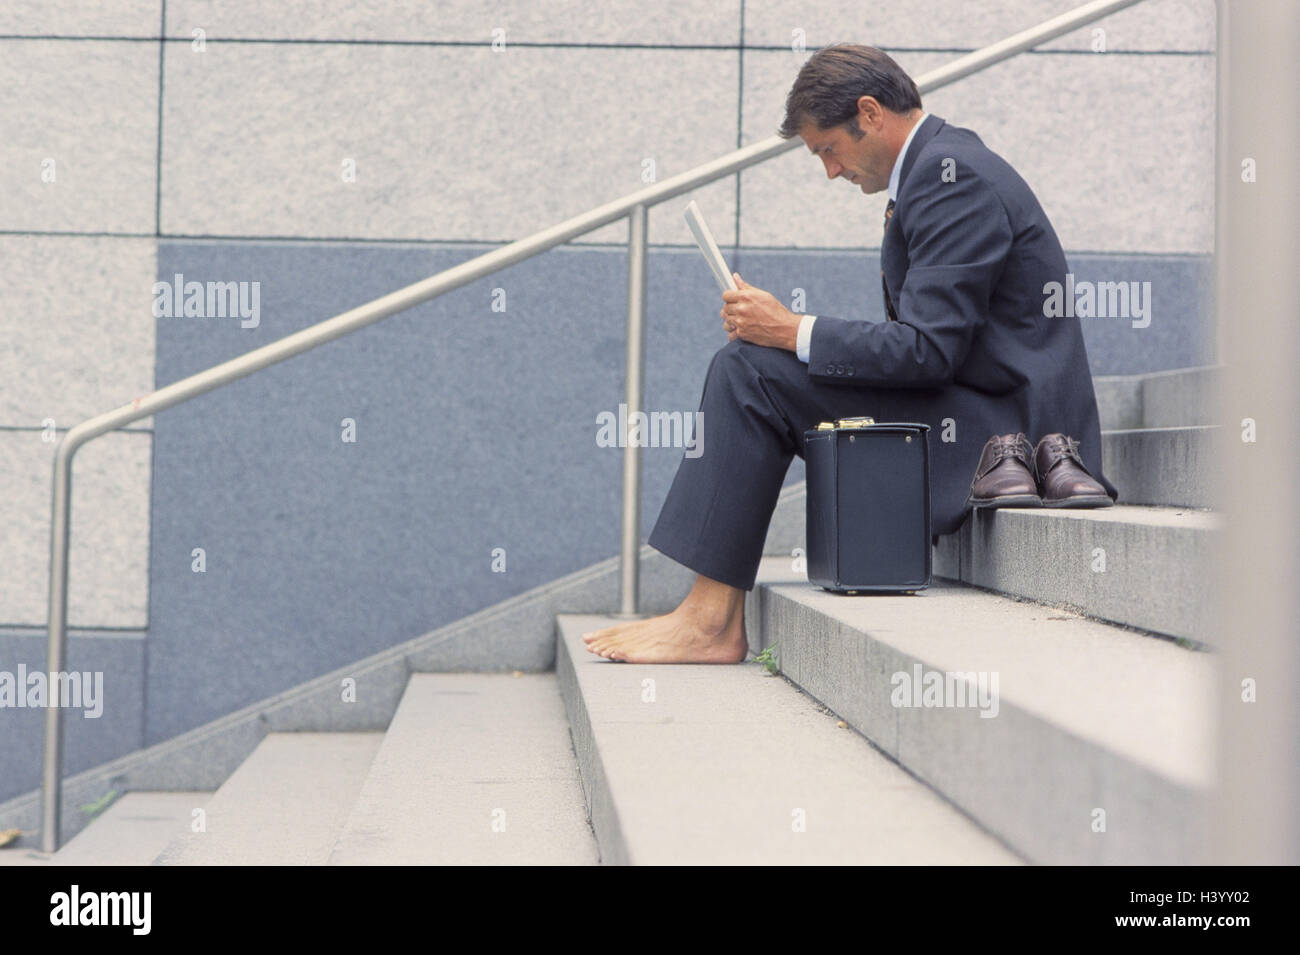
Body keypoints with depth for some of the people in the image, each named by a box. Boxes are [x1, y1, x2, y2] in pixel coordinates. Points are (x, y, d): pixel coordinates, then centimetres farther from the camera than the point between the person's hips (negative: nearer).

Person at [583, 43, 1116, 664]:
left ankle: (712, 620, -14)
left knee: (749, 373, -16)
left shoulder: (953, 175, -15)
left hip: (997, 417, -11)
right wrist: (783, 336, 9)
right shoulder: (944, 163, 17)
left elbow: (927, 349, -23)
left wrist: (792, 333, -15)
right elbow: (922, 340, 19)